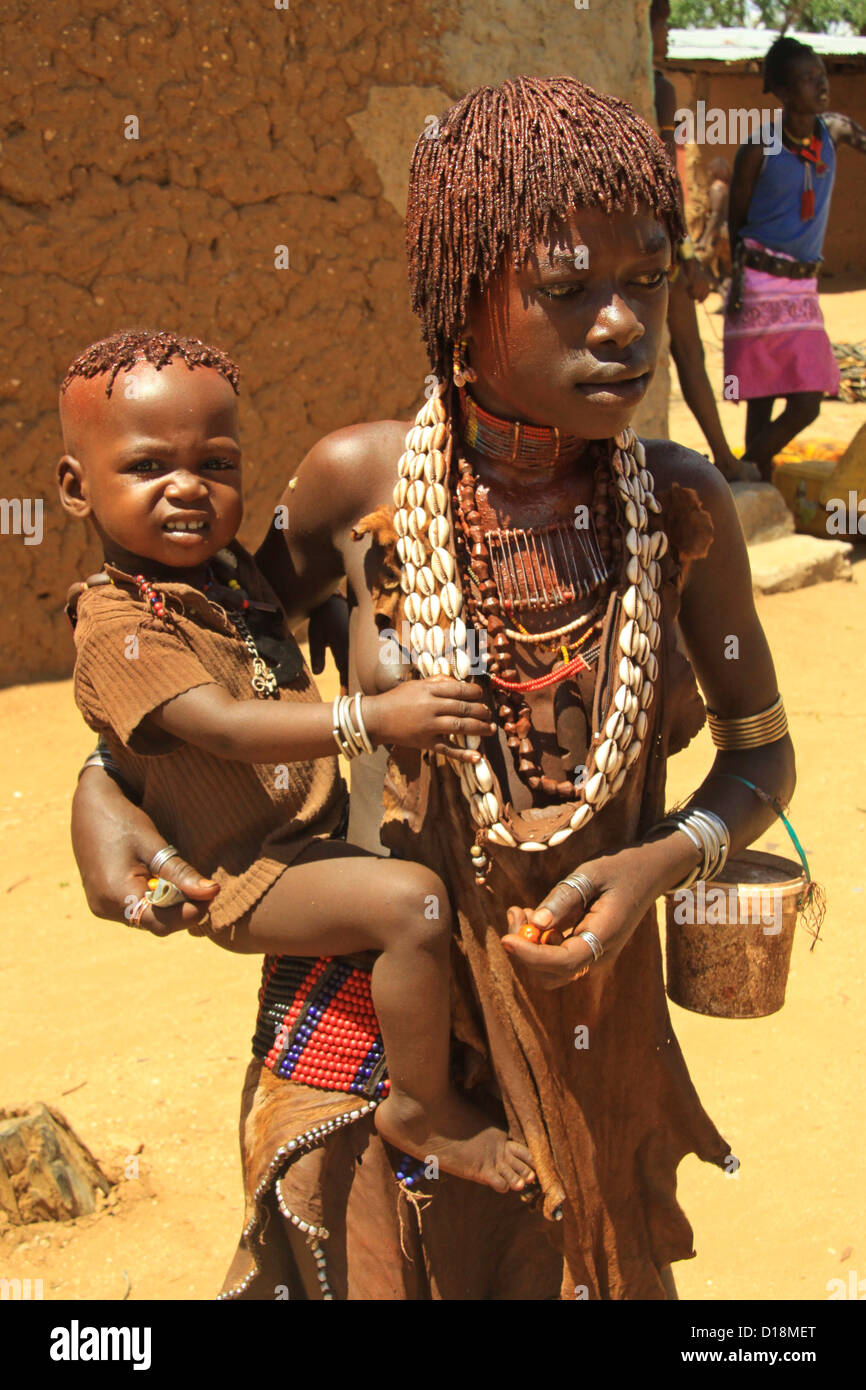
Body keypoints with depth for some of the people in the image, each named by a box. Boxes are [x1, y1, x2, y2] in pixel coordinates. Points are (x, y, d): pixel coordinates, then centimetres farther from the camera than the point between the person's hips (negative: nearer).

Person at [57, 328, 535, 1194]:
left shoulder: (228, 570, 7)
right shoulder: (118, 627, -21)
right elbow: (223, 726, -34)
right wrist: (373, 718, -43)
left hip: (314, 826, 10)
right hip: (245, 874, -10)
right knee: (412, 902, -28)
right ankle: (421, 1107, -10)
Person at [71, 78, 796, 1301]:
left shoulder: (682, 506, -11)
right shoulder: (361, 480, -13)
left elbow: (762, 755, 2)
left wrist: (659, 866, -17)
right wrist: (103, 789, -10)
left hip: (581, 1011, 1)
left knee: (560, 1268, 18)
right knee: (369, 1263, 16)